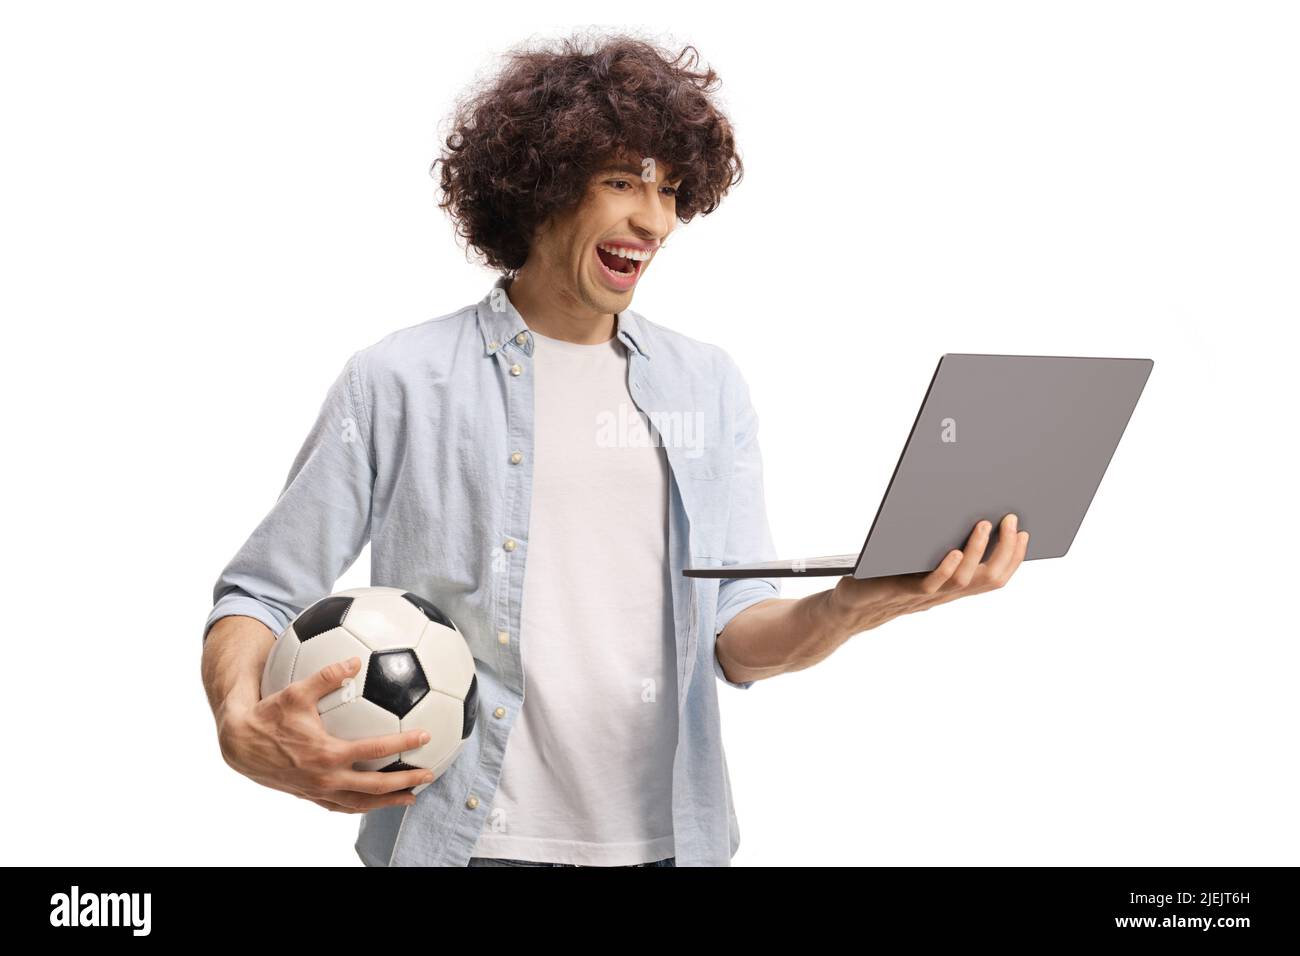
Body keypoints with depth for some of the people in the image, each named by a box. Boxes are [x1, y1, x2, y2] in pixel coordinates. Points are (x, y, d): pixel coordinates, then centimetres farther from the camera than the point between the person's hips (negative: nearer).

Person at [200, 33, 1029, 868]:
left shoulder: (711, 387, 5)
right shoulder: (398, 384, -4)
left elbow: (739, 639, -1)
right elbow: (261, 596, -1)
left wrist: (846, 611, -22)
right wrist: (242, 727, -21)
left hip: (671, 838, 3)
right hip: (466, 838, -2)